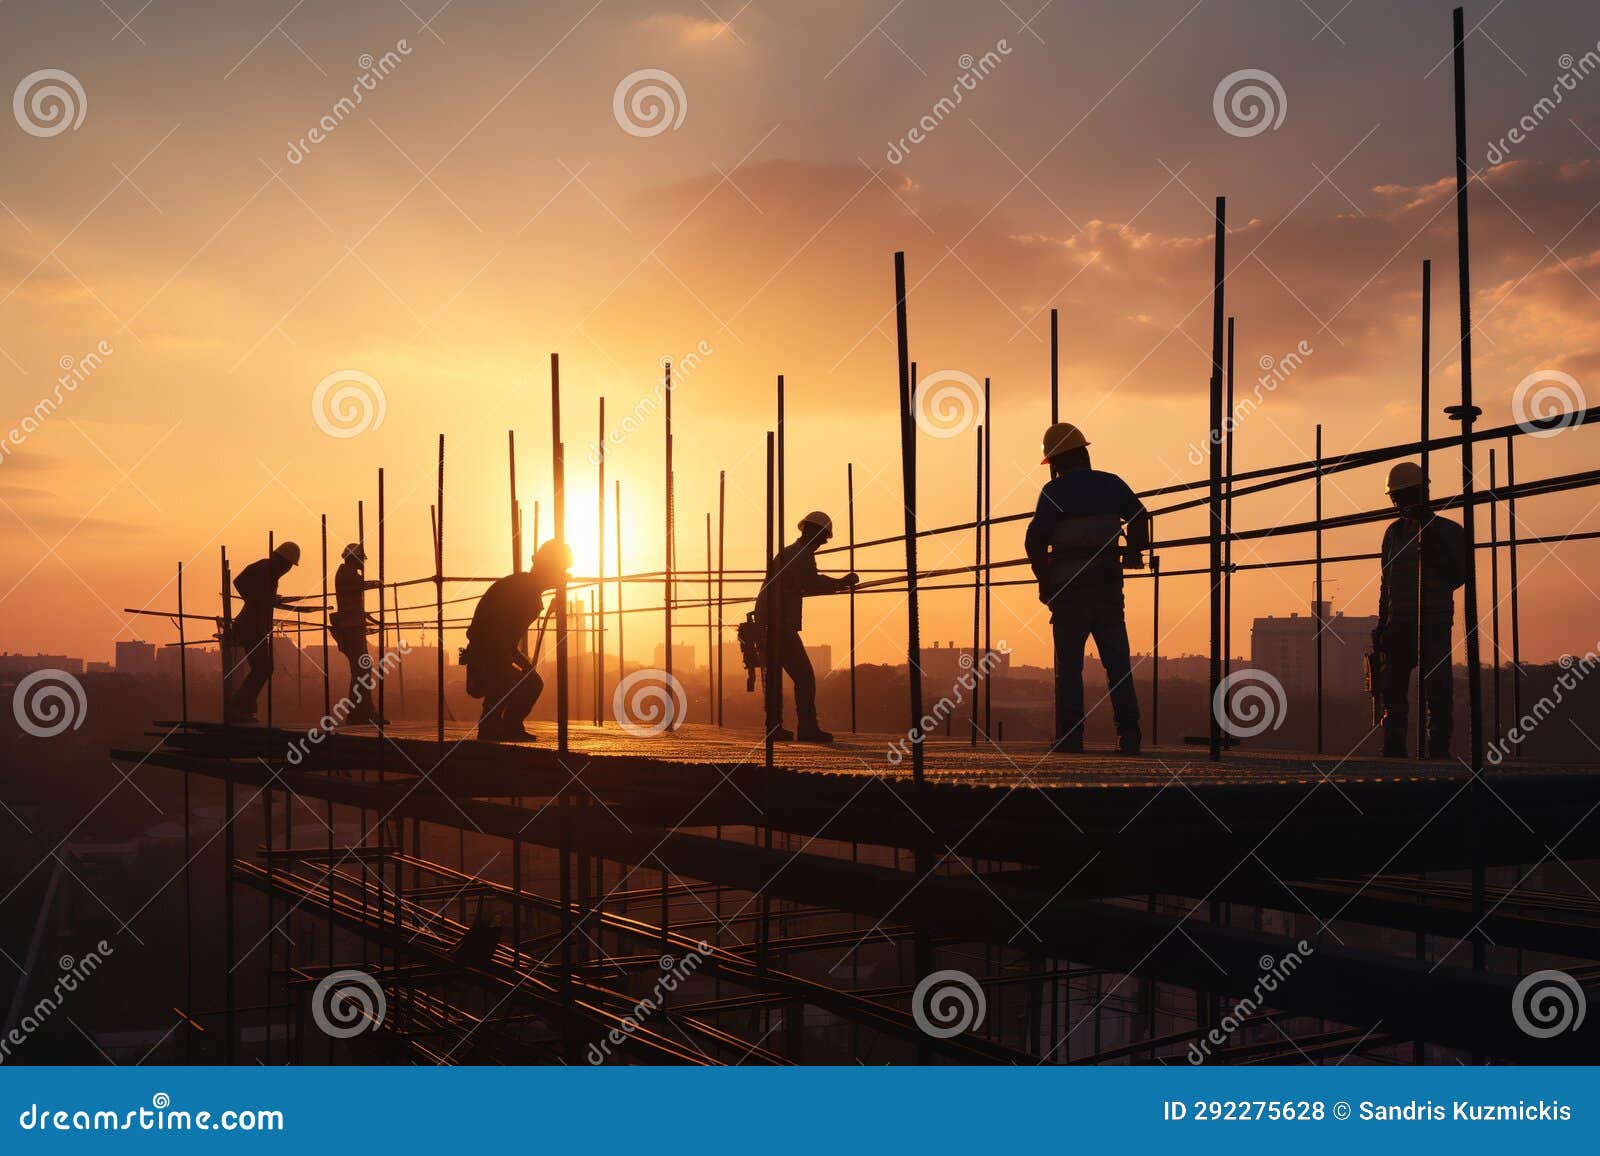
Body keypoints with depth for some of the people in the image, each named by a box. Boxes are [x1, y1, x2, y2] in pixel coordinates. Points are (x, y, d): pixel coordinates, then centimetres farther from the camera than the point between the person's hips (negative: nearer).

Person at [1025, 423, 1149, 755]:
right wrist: (1133, 553, 24)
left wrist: (1044, 578, -1)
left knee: (1069, 666, 3)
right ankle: (1128, 733, -3)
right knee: (1118, 662, 5)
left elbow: (1035, 538, -13)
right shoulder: (1110, 484, 6)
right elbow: (1140, 518, 8)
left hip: (1068, 589, -3)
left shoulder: (1054, 491, -4)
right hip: (1107, 585, 3)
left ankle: (1070, 737, 1)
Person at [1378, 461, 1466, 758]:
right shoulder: (1394, 533, 15)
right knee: (1393, 688, 3)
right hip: (1399, 622, 5)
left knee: (1436, 689, -6)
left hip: (1435, 622, -5)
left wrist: (1433, 552, -20)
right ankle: (1393, 748, 7)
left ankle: (1438, 748, -4)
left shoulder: (1448, 531, 0)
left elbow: (1457, 577, -7)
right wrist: (1382, 624, 15)